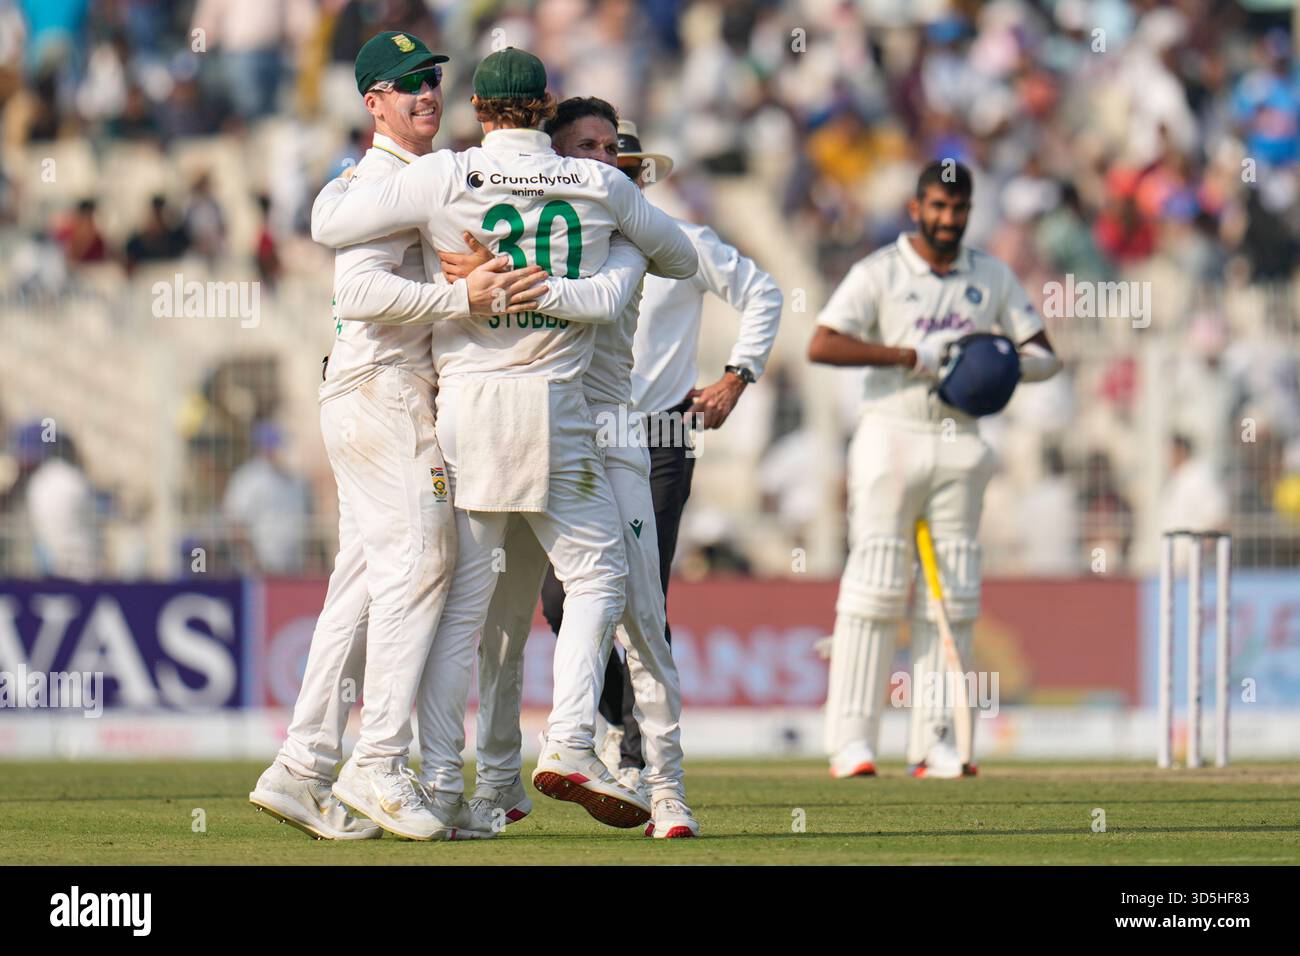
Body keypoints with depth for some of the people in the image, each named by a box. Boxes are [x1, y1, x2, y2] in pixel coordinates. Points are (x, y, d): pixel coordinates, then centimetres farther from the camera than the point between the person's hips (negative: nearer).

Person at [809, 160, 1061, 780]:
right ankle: (852, 740, -9)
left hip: (960, 444, 4)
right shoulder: (879, 273, -2)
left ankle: (934, 742, 5)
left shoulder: (992, 278, 11)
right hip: (890, 438, -4)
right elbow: (821, 345, -14)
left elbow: (1045, 357, 12)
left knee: (953, 595, 2)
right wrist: (914, 356, -20)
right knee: (876, 584, -9)